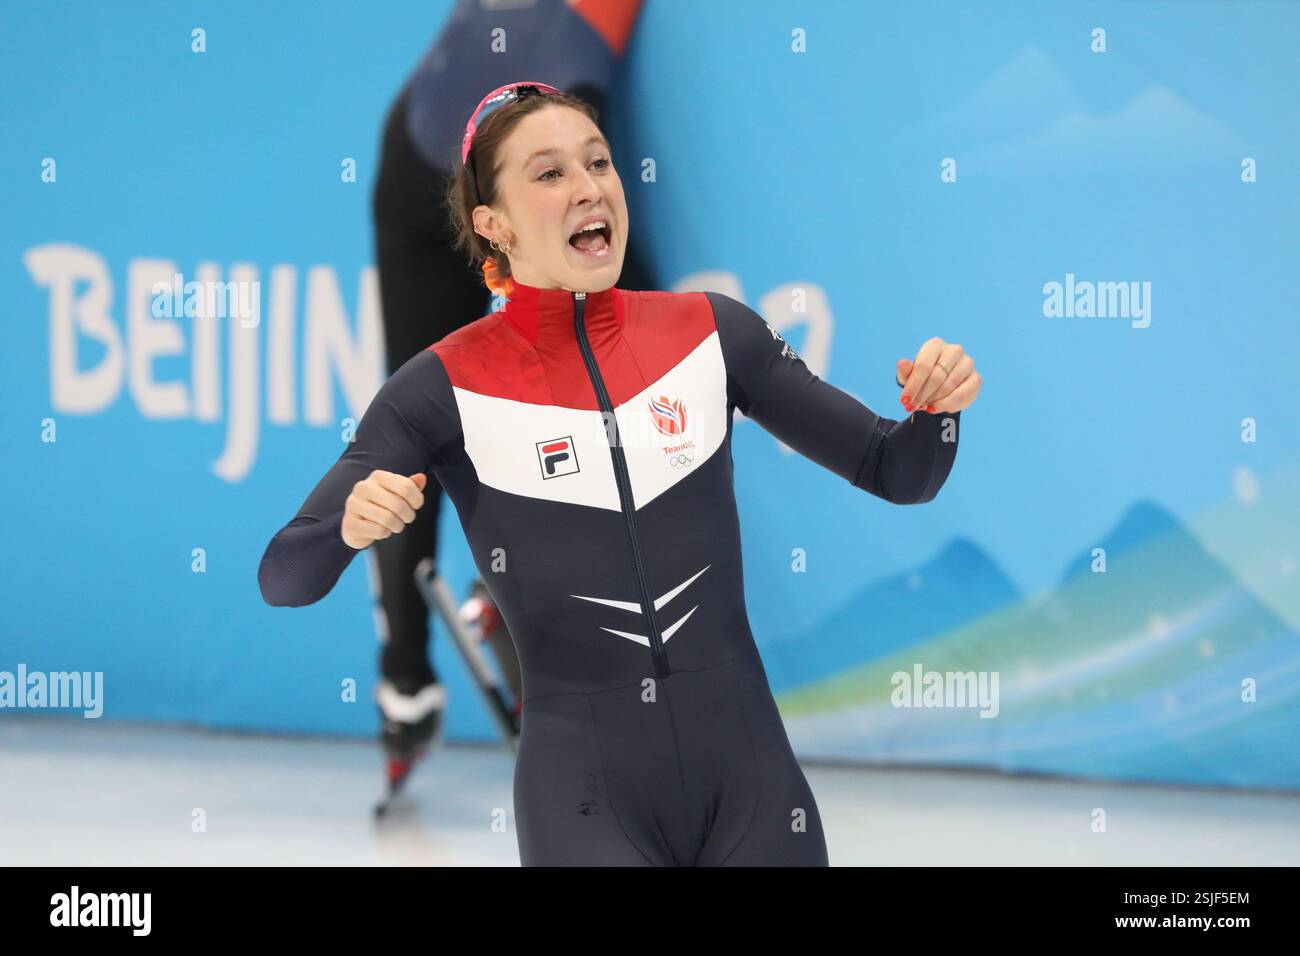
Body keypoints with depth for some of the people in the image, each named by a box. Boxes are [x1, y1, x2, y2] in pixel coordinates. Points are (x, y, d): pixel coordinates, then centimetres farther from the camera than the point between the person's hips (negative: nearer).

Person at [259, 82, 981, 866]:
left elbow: (896, 471, 7)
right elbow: (285, 579, -7)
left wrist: (937, 407, -14)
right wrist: (353, 523, -28)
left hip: (750, 780, 3)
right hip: (587, 801, -3)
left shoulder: (713, 333, 1)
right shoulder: (448, 387, -6)